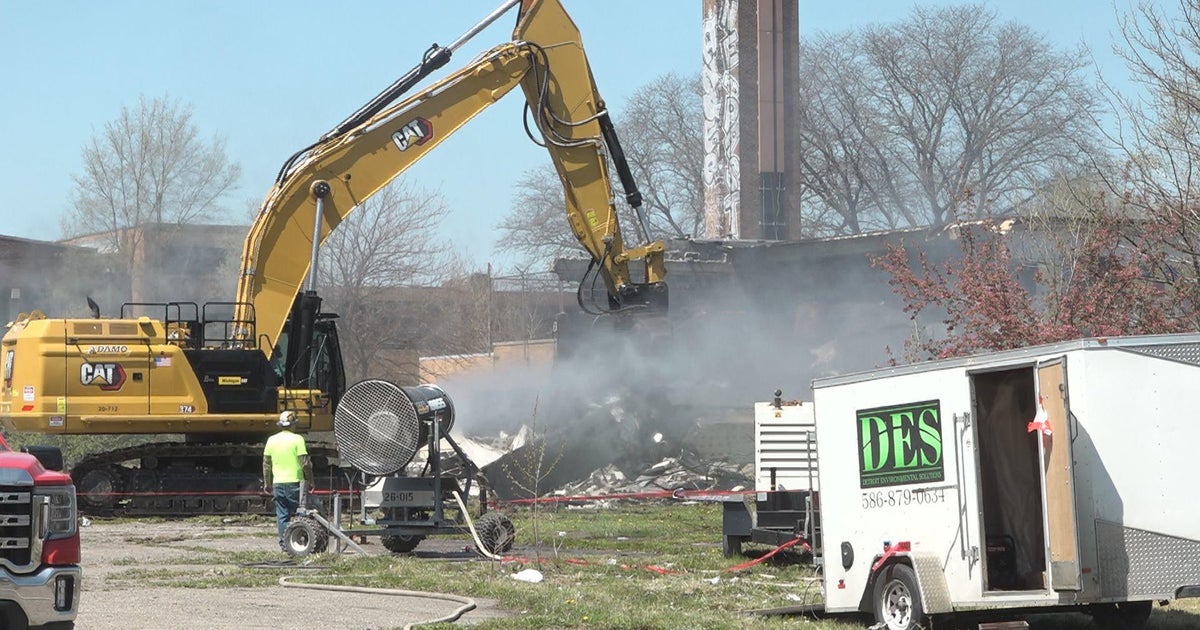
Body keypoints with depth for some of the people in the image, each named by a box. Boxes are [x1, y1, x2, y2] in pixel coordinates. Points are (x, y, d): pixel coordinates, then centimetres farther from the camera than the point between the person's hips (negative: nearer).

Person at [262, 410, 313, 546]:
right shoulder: (297, 439, -8)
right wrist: (310, 481, -1)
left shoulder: (272, 440, 5)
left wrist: (267, 483, 19)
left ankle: (284, 543, 5)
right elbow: (305, 463, -12)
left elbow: (266, 464, 10)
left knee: (282, 515, 8)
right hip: (294, 482, -4)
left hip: (278, 483, 4)